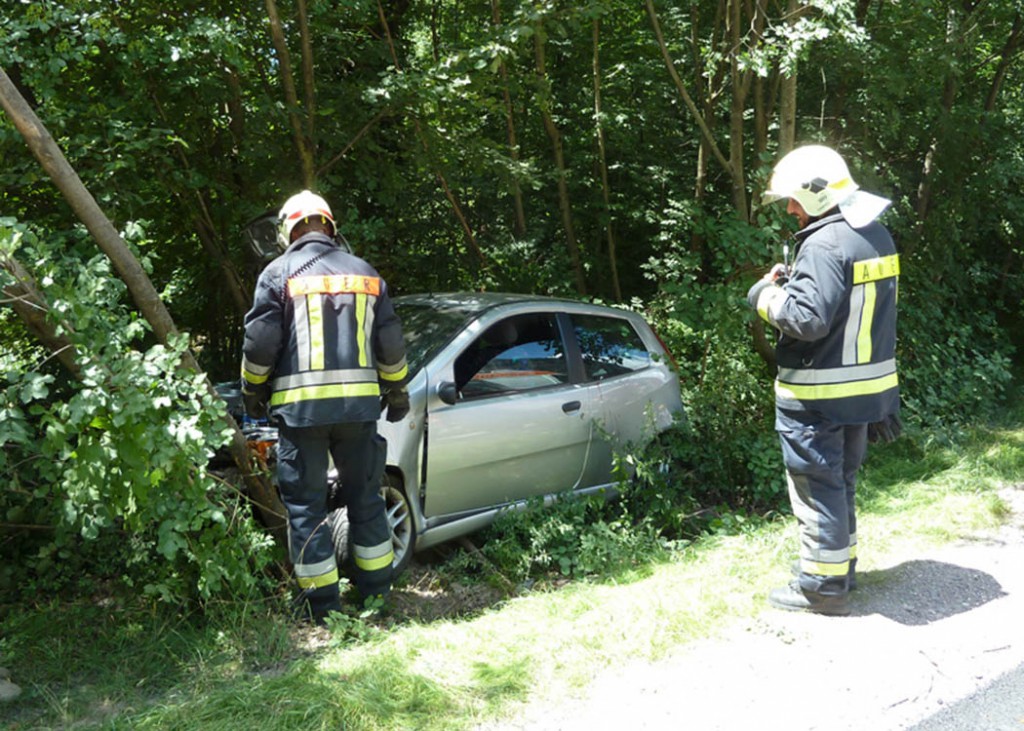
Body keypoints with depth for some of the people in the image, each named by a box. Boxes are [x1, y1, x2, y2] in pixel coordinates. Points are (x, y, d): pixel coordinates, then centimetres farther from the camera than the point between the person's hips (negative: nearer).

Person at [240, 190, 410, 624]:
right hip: (359, 401, 4)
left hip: (300, 404, -3)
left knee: (305, 505, 5)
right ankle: (375, 592, 22)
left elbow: (260, 343, -4)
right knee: (364, 498, 15)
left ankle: (323, 604, 8)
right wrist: (397, 392, 23)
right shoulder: (364, 272, 12)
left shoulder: (280, 272, 0)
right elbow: (391, 343, 12)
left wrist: (253, 394, 11)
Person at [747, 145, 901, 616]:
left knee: (817, 485, 2)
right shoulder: (877, 238, 9)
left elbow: (806, 318, -28)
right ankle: (840, 563, 34)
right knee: (841, 479, 21)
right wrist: (795, 282, 8)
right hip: (864, 386, 9)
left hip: (819, 394, -9)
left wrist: (767, 293, -11)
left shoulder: (825, 245, -21)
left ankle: (823, 586, 12)